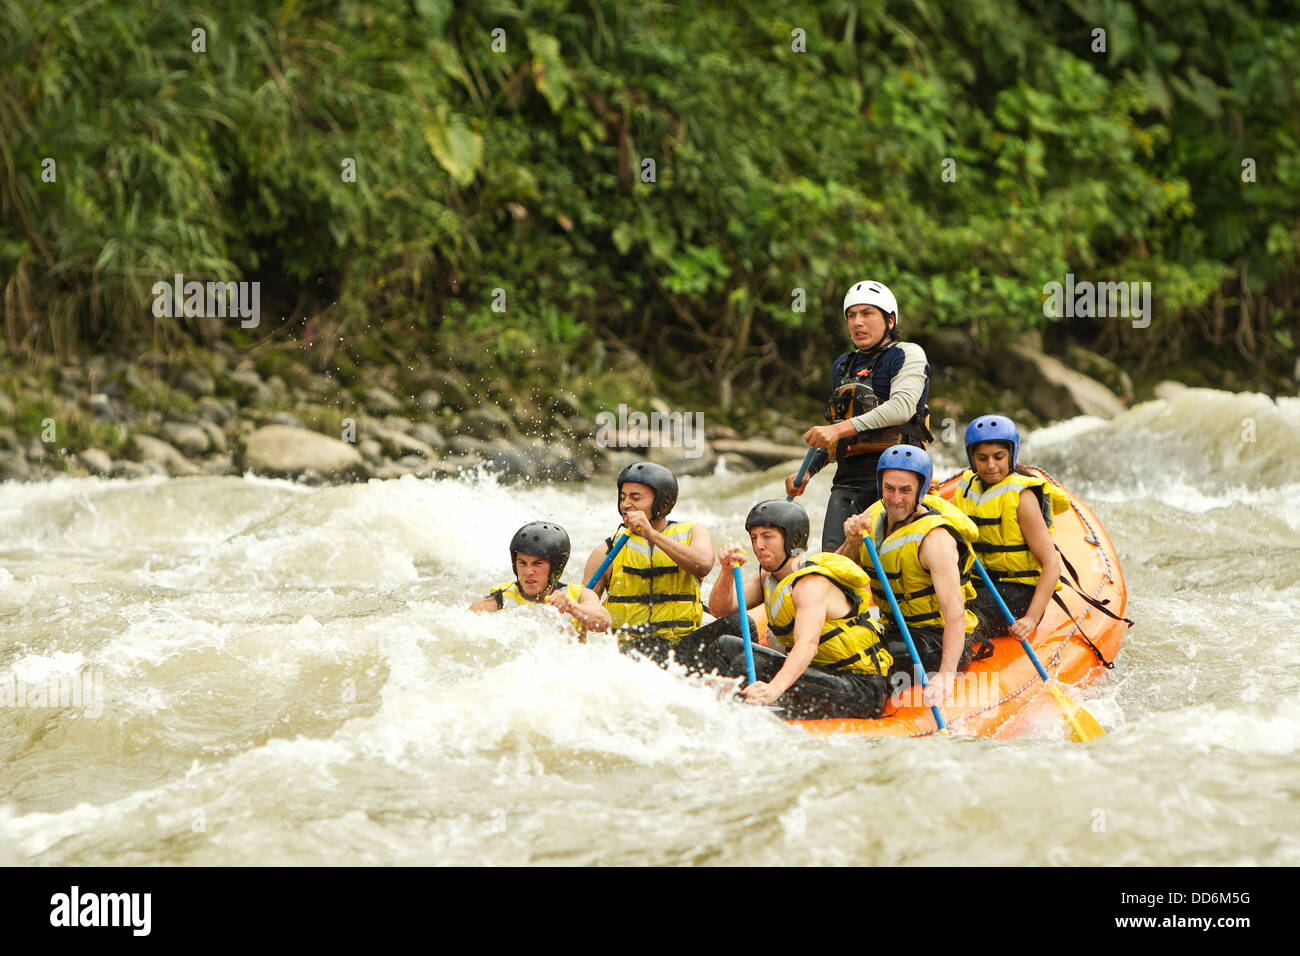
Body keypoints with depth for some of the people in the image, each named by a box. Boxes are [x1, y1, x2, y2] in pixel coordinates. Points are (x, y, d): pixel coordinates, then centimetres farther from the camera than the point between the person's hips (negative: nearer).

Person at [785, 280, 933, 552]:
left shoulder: (907, 354, 3)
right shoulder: (843, 366, 25)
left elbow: (903, 406, -16)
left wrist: (842, 429, -24)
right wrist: (808, 471, 23)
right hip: (848, 479, 6)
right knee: (833, 553, -13)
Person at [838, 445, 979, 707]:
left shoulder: (935, 538, -22)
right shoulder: (874, 516, 1)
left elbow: (955, 615, -31)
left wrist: (946, 676, -43)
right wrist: (851, 544, -17)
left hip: (935, 639, -8)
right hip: (894, 631, 8)